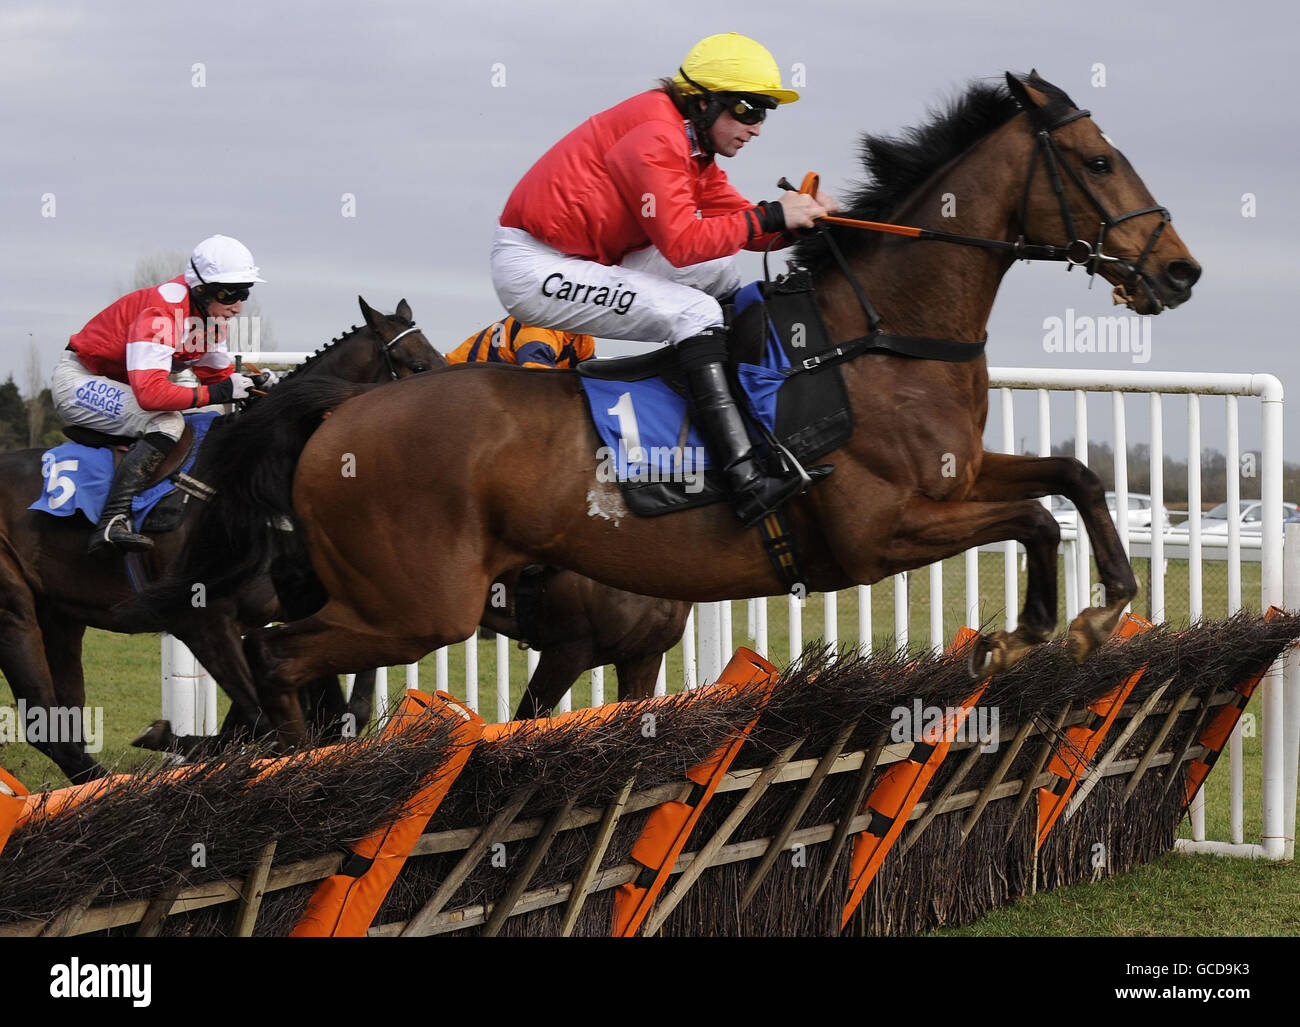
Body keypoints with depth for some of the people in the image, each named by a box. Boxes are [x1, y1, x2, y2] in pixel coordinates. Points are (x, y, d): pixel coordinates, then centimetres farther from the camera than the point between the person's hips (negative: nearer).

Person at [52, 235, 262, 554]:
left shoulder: (210, 314, -1)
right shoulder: (161, 312, -30)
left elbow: (219, 372, 10)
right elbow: (151, 392, -40)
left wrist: (254, 384, -11)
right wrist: (218, 393, -34)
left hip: (117, 388, 10)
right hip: (78, 380, -10)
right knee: (167, 423, -30)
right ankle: (112, 524, -39)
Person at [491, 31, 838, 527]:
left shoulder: (694, 145, 13)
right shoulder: (654, 135, -19)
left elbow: (737, 221, 9)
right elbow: (682, 242, -24)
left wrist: (800, 216, -9)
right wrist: (771, 216, -20)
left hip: (584, 258, 11)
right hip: (533, 267, -11)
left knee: (722, 271, 11)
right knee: (694, 311, -21)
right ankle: (745, 481, -30)